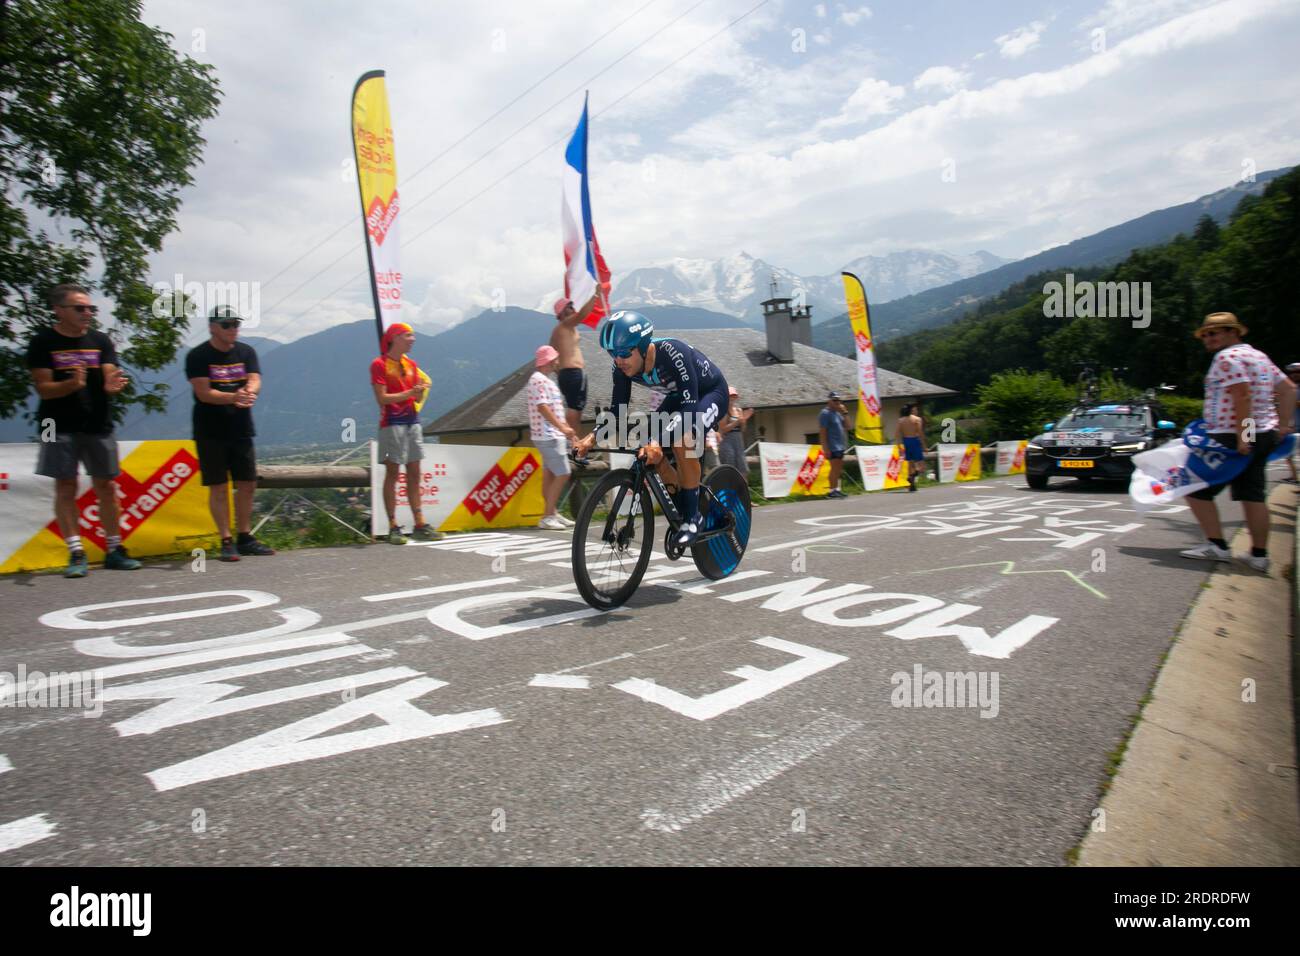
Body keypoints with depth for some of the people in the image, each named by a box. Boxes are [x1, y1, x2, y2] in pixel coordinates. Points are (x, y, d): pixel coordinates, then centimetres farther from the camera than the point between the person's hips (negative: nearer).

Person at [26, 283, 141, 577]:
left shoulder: (101, 341, 7)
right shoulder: (43, 342, 0)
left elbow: (110, 378, -1)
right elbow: (43, 388, -5)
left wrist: (113, 385, -25)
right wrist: (72, 384, -25)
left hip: (98, 425, 2)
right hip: (60, 427, -2)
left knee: (106, 487, 4)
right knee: (66, 487, -2)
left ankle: (114, 550, 11)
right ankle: (76, 554, 2)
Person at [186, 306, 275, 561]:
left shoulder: (246, 352, 8)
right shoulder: (198, 356, -4)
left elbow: (255, 382, -6)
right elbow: (203, 393, -15)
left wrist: (248, 393, -30)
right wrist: (233, 397, -32)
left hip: (241, 430, 4)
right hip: (210, 432, -4)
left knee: (247, 484, 6)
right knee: (219, 487, -3)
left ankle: (245, 538, 16)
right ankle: (226, 542, 3)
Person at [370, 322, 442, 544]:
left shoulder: (411, 364, 15)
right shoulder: (379, 364, -5)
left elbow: (418, 399, 13)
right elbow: (382, 398, -13)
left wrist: (421, 389, -8)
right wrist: (410, 393, -19)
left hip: (413, 422, 7)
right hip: (392, 424, -7)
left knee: (414, 474, 6)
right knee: (392, 473, -4)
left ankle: (420, 525, 9)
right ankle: (393, 528, -1)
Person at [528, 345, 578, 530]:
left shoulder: (547, 380, 19)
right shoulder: (538, 379, -12)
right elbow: (542, 407, -22)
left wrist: (568, 430, 19)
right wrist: (563, 428, -27)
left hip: (554, 435, 10)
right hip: (548, 436, -10)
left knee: (550, 475, 12)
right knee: (562, 475, -11)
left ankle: (551, 514, 17)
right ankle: (547, 517, -8)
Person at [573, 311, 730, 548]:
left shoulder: (672, 353, -37)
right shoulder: (623, 366, -18)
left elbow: (690, 404, -41)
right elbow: (617, 409, -9)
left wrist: (659, 440, -52)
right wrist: (593, 437, -24)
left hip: (711, 392, -7)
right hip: (678, 396, 7)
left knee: (683, 443, -31)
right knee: (650, 451, -10)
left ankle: (693, 517, -14)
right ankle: (683, 510, 10)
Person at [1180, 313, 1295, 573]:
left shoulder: (1228, 357, -11)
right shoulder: (1260, 356, 19)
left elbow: (1242, 395, -21)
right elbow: (1288, 389, 20)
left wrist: (1241, 435, -23)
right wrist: (1282, 423, 19)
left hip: (1231, 437, -9)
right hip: (1265, 435, 9)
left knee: (1196, 489, -3)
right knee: (1253, 495, 9)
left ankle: (1217, 545, -4)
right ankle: (1259, 555, 8)